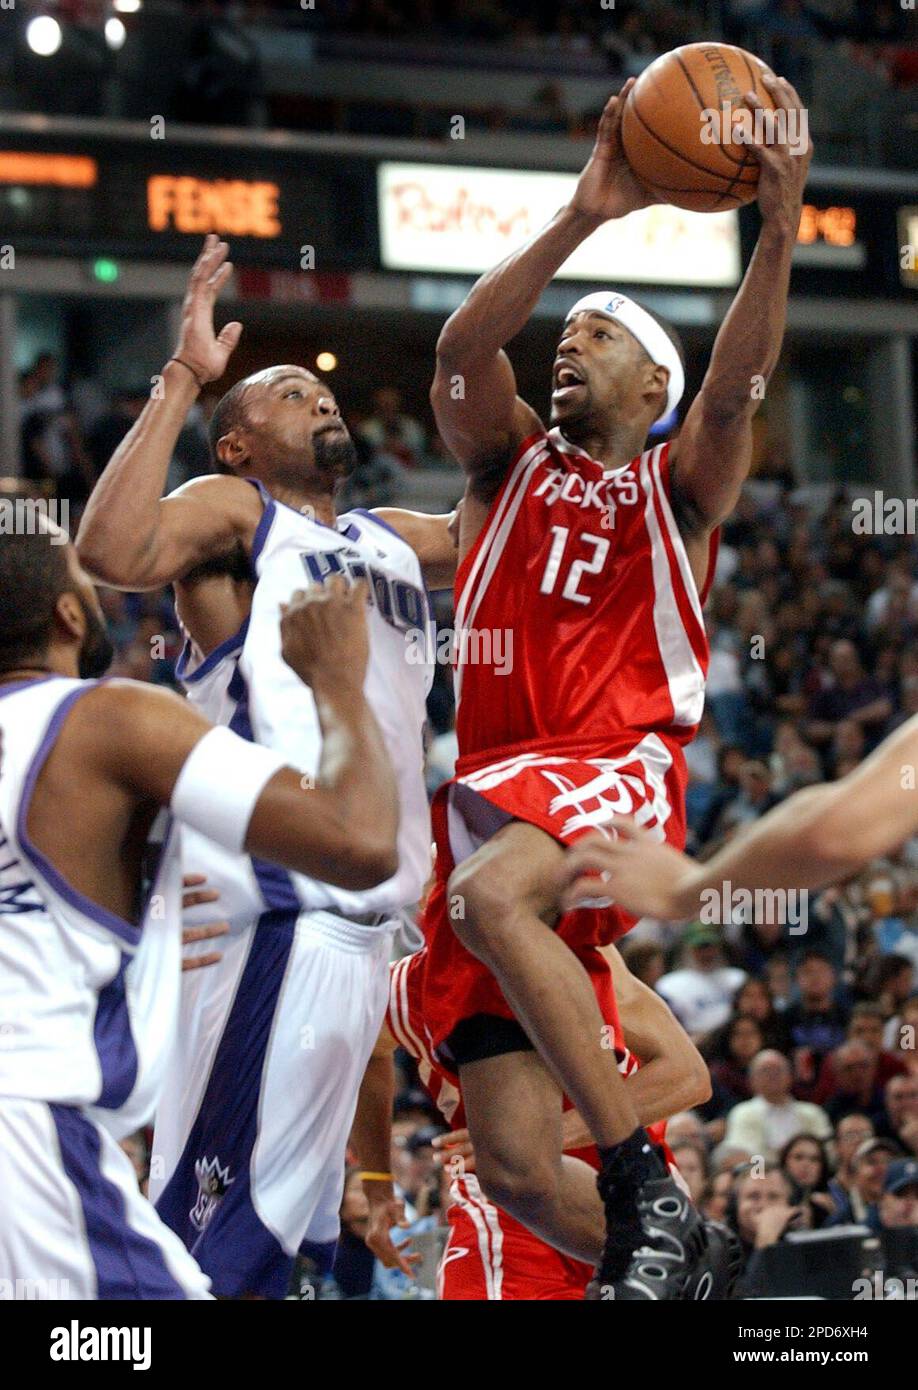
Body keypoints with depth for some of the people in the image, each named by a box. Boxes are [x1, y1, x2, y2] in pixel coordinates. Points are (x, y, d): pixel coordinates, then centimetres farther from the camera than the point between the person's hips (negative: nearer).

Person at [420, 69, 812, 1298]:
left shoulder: (678, 487, 14)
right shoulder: (509, 460, 20)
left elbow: (735, 389, -7)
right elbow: (460, 351, -1)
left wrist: (779, 233, -22)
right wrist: (582, 221, -12)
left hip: (620, 772, -4)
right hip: (495, 792, 4)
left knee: (492, 892, -39)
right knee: (510, 1163, -5)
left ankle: (649, 1194, -36)